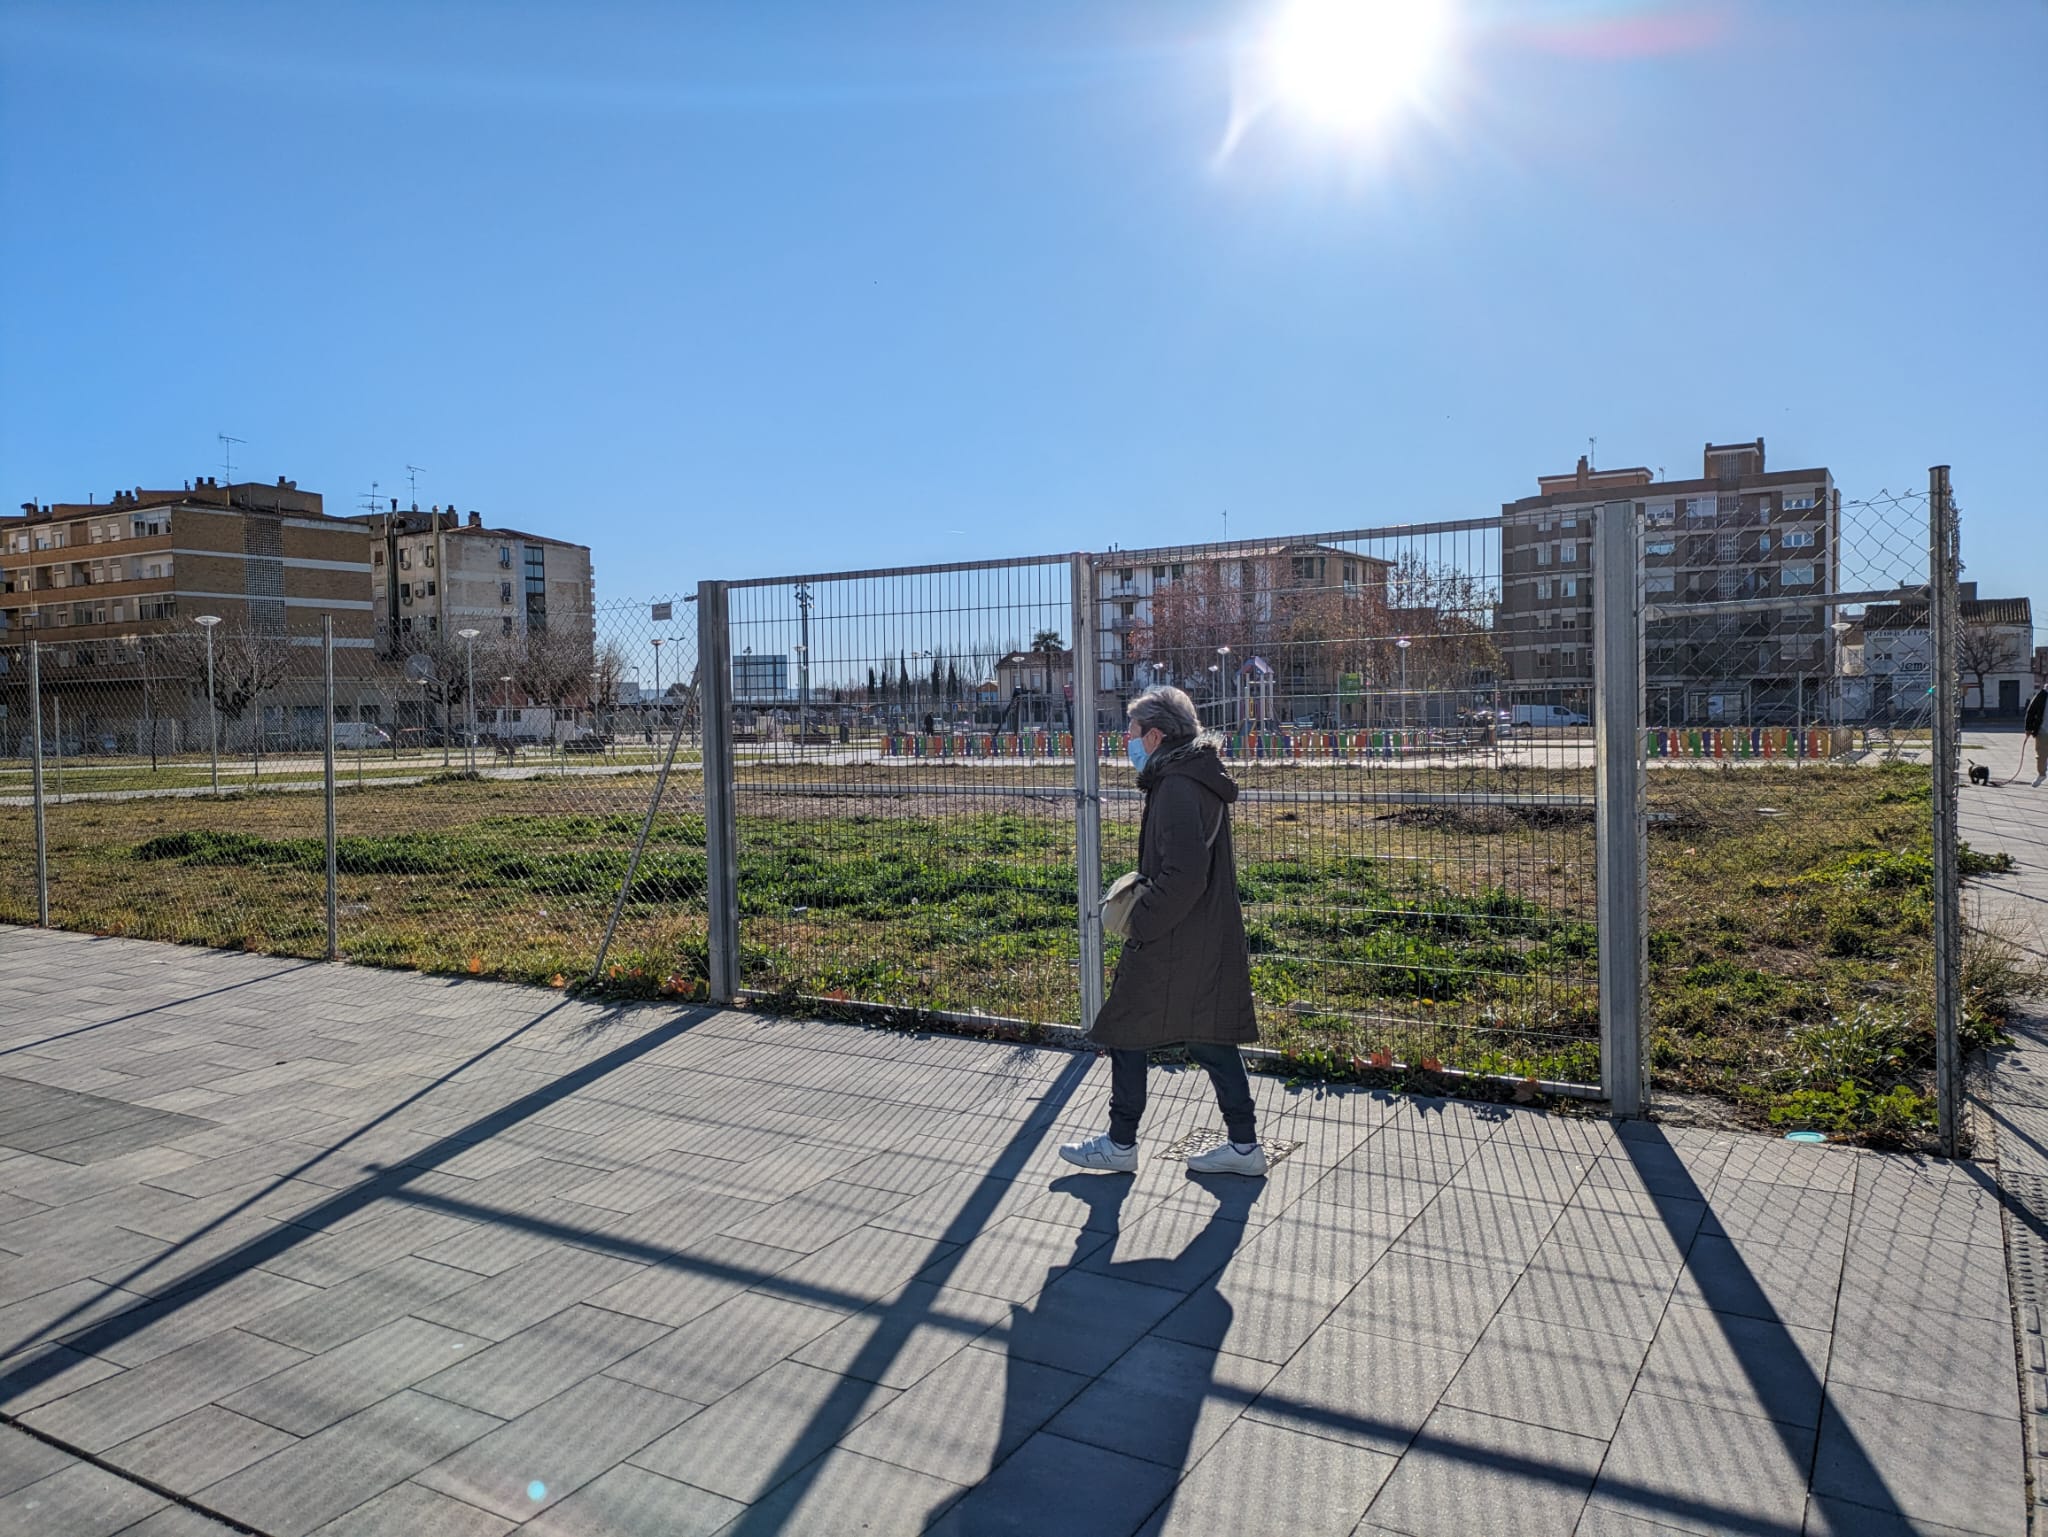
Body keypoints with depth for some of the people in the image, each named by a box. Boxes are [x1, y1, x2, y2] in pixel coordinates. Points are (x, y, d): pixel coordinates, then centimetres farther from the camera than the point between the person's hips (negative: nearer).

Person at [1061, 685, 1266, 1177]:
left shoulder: (1177, 787, -20)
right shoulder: (1198, 779, 12)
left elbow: (1184, 874, -27)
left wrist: (1142, 923, -18)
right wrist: (1145, 889, 13)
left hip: (1172, 946, -10)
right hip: (1211, 940, 10)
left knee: (1125, 1033, 5)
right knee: (1211, 1038, 15)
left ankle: (1120, 1145, 17)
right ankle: (1244, 1145, 21)